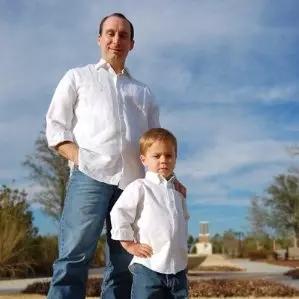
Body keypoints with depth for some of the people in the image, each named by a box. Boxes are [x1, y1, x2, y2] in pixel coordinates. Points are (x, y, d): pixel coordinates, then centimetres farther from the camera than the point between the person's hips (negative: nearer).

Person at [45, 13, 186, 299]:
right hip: (91, 175, -3)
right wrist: (79, 157, -7)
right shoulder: (78, 77, 22)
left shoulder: (144, 92, 29)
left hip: (134, 181, 3)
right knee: (74, 258, -13)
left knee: (123, 265, 0)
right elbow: (55, 124, 12)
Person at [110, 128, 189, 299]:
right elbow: (118, 214, -9)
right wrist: (130, 245, -10)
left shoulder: (178, 193, 15)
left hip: (178, 268, 6)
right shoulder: (140, 187, -4)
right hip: (148, 266, -6)